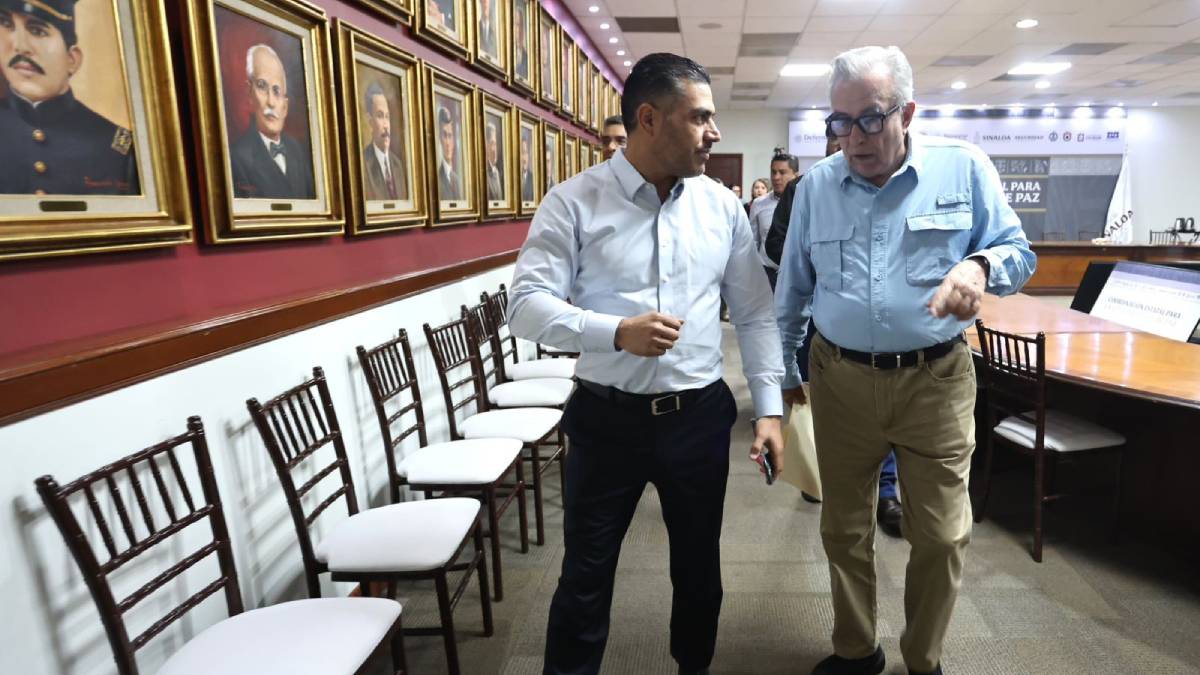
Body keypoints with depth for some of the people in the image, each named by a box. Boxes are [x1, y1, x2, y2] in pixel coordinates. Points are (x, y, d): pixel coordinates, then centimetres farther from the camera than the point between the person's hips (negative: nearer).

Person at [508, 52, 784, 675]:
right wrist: (615, 332, -29)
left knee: (699, 567, 20)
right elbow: (526, 305, -14)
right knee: (585, 576, 12)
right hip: (607, 419, -3)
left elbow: (755, 314, 6)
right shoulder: (574, 203, -8)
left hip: (700, 417, 4)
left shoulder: (722, 207, 3)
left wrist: (768, 408, 1)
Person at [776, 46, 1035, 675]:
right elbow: (792, 289, 9)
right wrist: (783, 369, 10)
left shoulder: (964, 168, -3)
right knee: (844, 528, 13)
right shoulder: (814, 185, 2)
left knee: (942, 534, 7)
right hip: (839, 380, 2)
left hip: (936, 381, -1)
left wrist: (980, 266, -23)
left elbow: (1019, 251, 1)